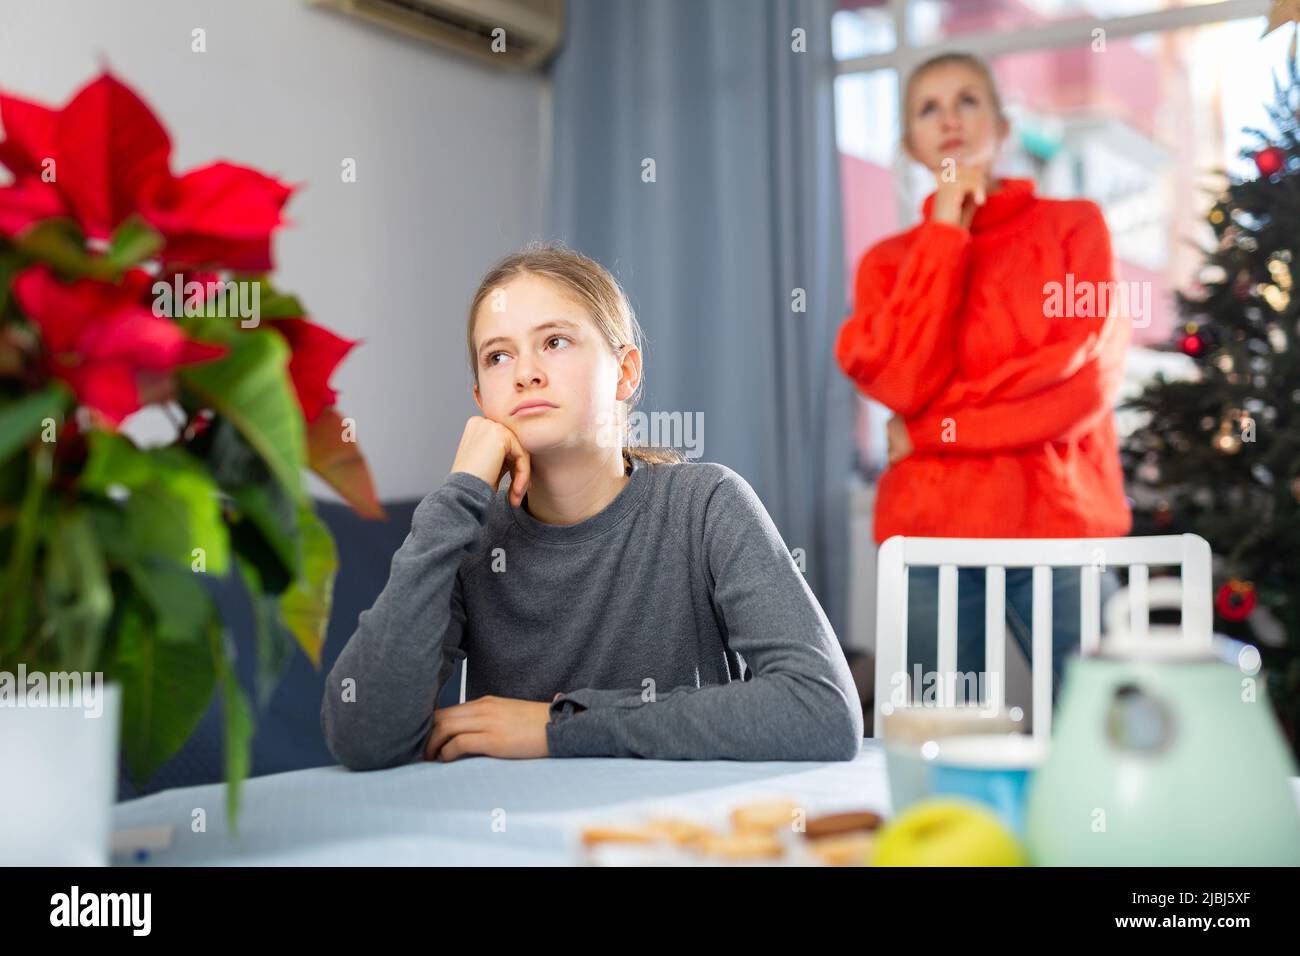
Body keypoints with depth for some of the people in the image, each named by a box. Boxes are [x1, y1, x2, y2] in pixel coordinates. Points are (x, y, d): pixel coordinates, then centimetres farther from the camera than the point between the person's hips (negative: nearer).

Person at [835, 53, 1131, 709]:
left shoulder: (1073, 224, 8)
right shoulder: (890, 259, 11)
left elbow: (1089, 380, -6)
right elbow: (900, 382, -8)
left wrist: (932, 427, -6)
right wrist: (946, 230, -4)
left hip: (1058, 529, -1)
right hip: (930, 538, 1)